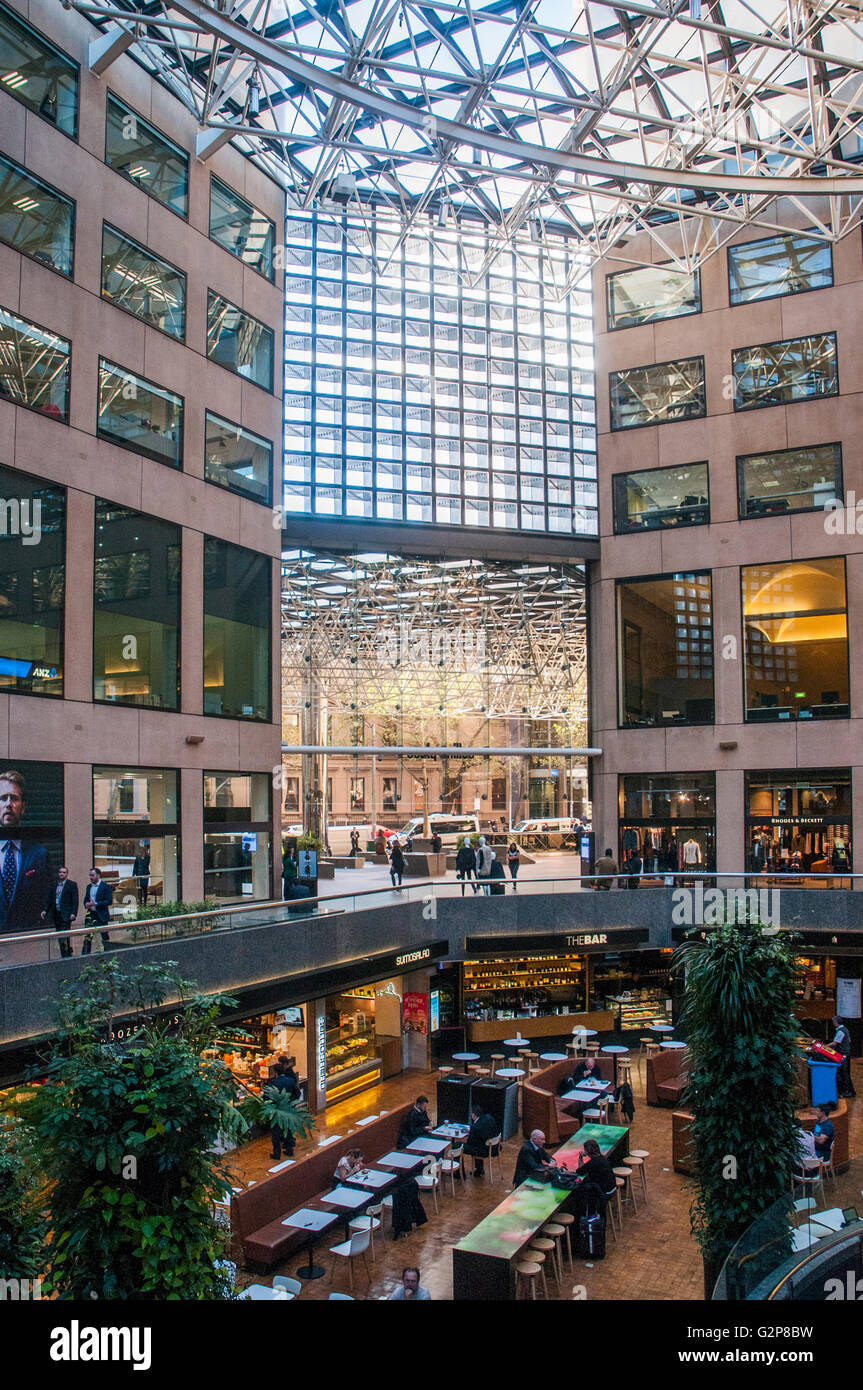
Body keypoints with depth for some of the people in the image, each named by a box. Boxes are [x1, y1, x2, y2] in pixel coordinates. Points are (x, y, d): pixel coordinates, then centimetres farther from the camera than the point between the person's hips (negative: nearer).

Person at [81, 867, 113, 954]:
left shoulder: (106, 887, -7)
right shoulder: (89, 887, 13)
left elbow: (109, 901, -13)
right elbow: (86, 899, 20)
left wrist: (96, 903, -19)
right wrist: (86, 904, -4)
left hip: (101, 915, -5)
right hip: (90, 914, 5)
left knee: (105, 936, 3)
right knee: (88, 936, 0)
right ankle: (85, 955, 5)